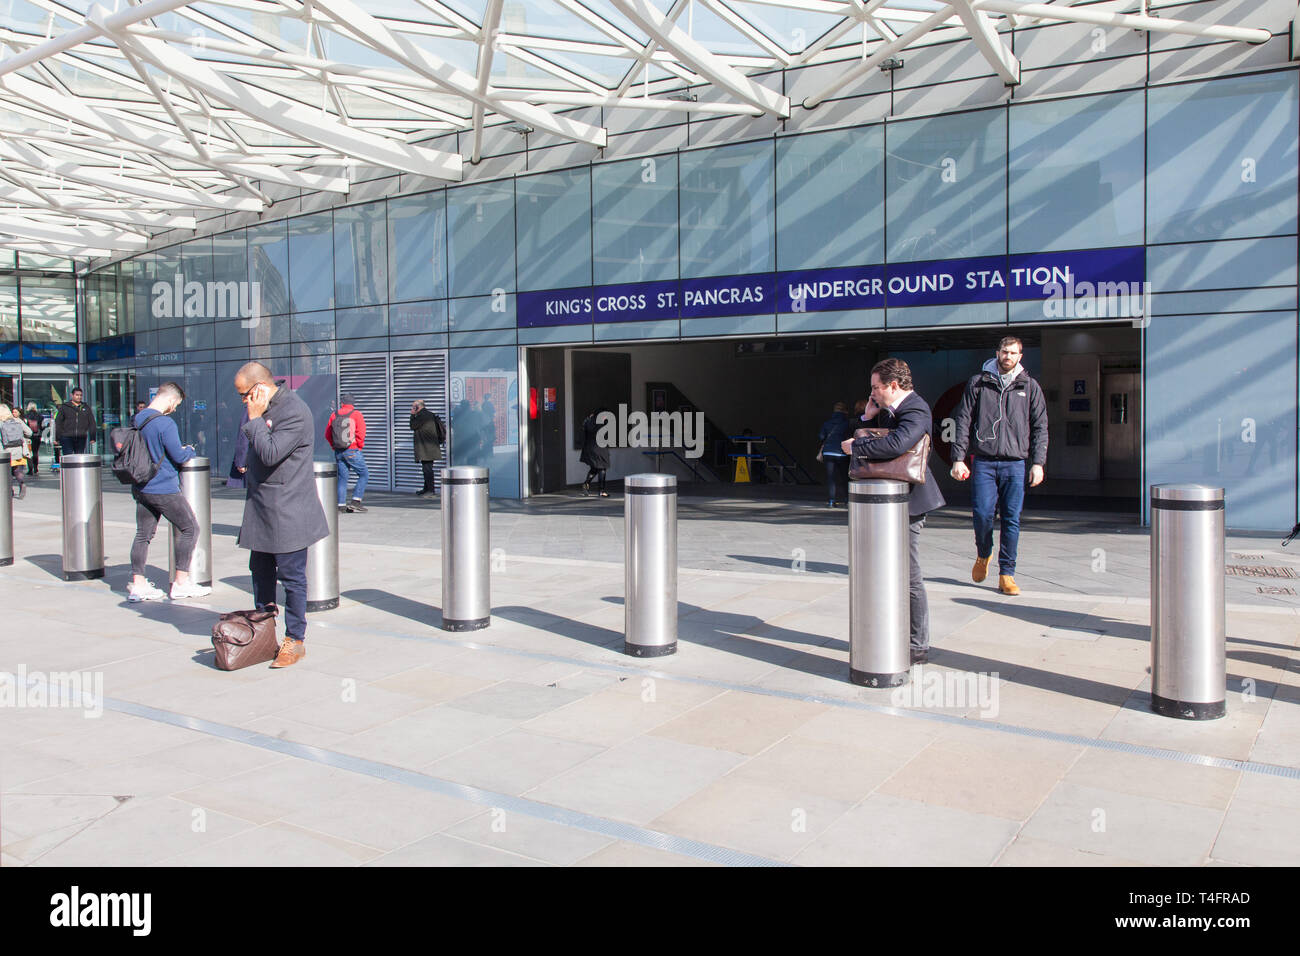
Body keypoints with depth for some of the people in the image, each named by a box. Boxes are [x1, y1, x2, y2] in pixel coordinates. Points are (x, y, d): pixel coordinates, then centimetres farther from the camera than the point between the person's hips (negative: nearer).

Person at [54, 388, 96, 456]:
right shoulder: (64, 407, 6)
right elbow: (58, 423, 4)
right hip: (66, 438, -2)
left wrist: (92, 438, 8)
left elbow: (92, 423, 14)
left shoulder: (86, 408, 13)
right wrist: (57, 438, -2)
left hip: (81, 438, 2)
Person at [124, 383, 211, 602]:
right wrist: (189, 450, 6)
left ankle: (137, 585, 13)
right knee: (189, 528, 4)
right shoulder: (165, 424, -18)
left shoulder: (135, 420, 8)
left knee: (143, 534, 12)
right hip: (163, 489, -8)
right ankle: (181, 584, 4)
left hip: (140, 489, 8)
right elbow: (179, 457, -18)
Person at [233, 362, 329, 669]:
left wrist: (255, 419, -17)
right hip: (261, 510, 9)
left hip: (287, 511, -9)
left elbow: (270, 454, -24)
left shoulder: (294, 411, -17)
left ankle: (295, 640, 8)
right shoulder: (263, 408, 12)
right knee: (260, 570, 16)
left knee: (291, 575, -2)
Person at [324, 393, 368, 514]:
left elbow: (327, 434, 11)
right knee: (364, 475, 5)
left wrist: (334, 446, 18)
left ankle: (342, 506, 6)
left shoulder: (334, 415, 8)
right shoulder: (356, 414, -4)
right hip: (352, 451, -5)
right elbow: (361, 433, -12)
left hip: (338, 452, 5)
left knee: (342, 477, 9)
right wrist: (360, 445, 2)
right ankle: (356, 501, -5)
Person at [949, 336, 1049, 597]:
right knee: (982, 514, -7)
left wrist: (1038, 462, 1)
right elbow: (964, 422, 6)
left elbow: (1040, 427, 10)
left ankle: (1007, 573, 7)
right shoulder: (978, 383, 8)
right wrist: (958, 458, -2)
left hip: (1015, 463, 1)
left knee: (1012, 519, -1)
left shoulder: (1030, 387, 11)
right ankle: (983, 555, 22)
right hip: (983, 462, -1)